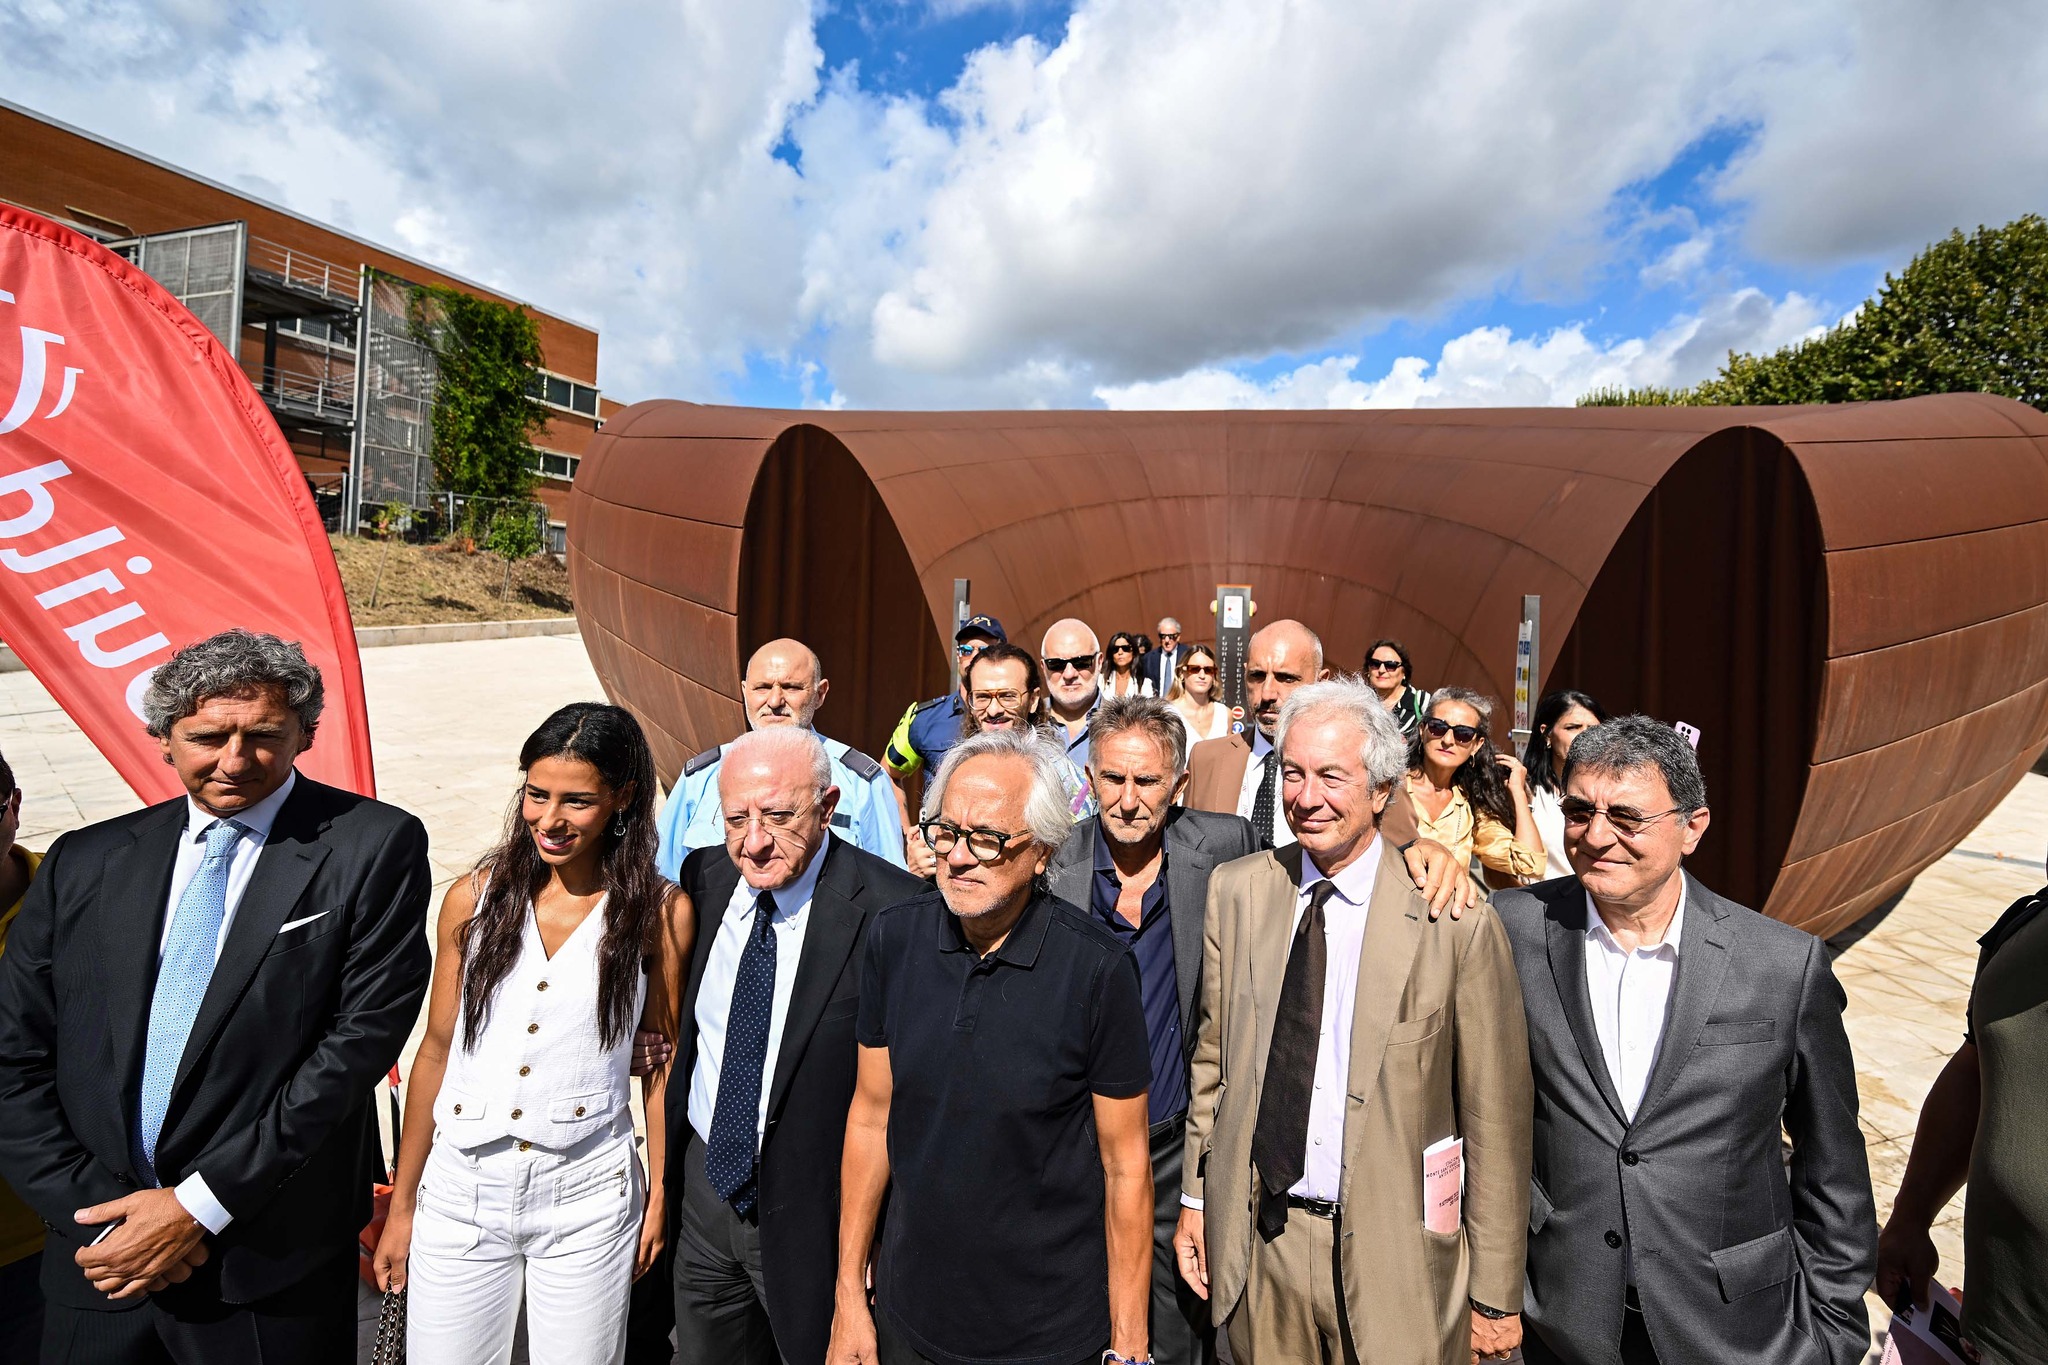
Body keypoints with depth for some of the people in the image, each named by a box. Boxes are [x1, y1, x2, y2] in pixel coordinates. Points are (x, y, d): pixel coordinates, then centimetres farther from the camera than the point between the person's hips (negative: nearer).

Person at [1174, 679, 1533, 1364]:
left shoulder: (1458, 920, -15)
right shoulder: (1235, 890, -4)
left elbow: (1497, 1121, -8)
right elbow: (1214, 1056, 6)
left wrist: (1495, 1296, -3)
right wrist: (1197, 1198, 8)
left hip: (1394, 1253, -2)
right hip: (1259, 1239, 3)